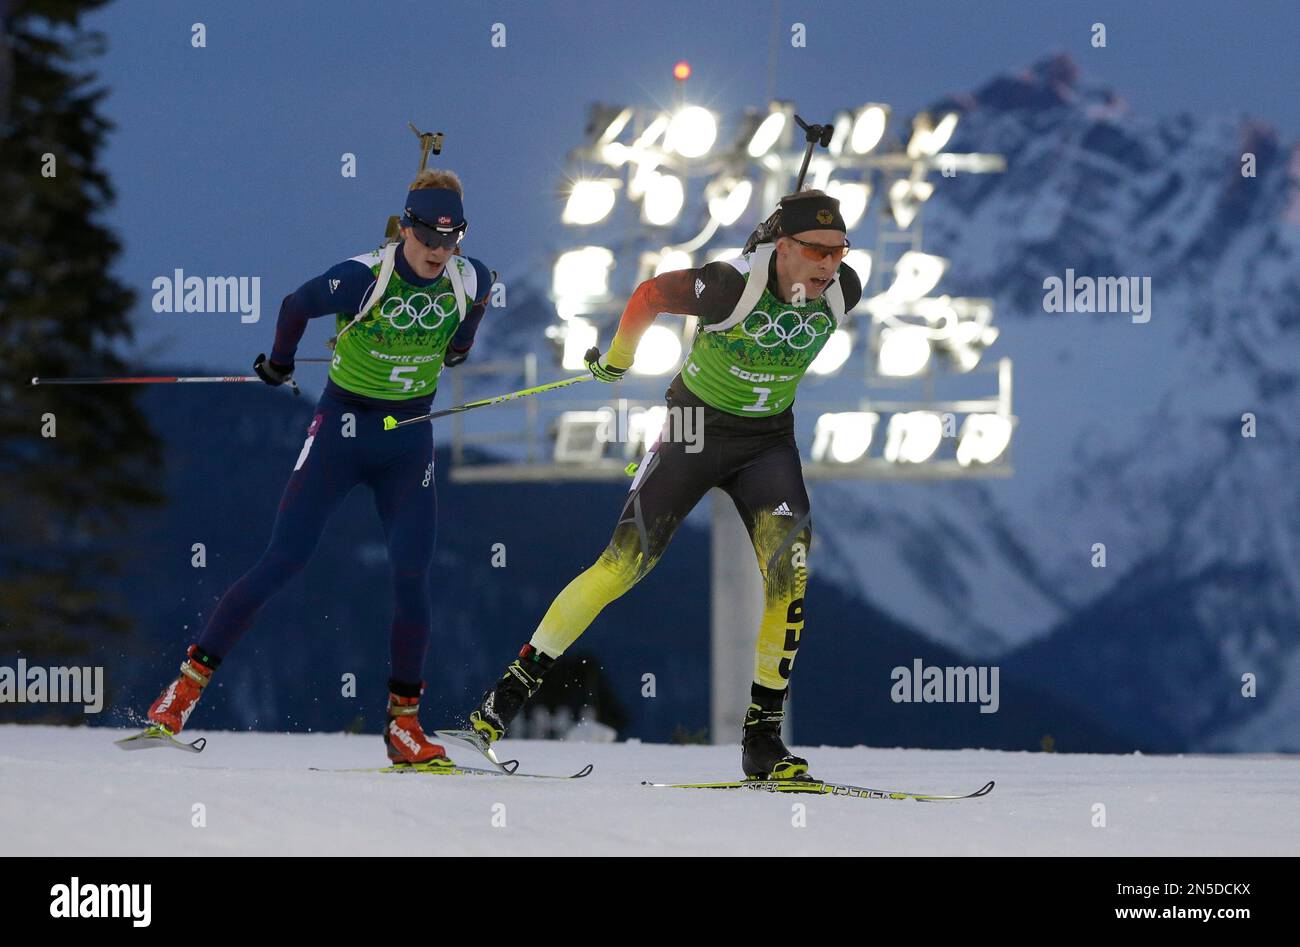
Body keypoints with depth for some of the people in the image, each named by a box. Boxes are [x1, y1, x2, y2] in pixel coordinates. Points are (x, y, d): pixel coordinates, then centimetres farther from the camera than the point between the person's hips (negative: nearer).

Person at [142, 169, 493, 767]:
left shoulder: (471, 281, -9)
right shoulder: (364, 278, -21)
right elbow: (296, 306, -3)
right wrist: (279, 364, 14)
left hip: (410, 439, 3)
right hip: (342, 426, -3)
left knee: (412, 576, -9)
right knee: (283, 561, -9)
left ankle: (403, 723, 1)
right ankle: (190, 681, -3)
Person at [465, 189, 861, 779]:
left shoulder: (843, 292, -14)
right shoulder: (732, 286, -29)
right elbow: (650, 295, -12)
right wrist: (615, 362, 3)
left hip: (768, 441, 3)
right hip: (694, 431, -3)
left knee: (789, 567, -18)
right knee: (624, 564, -8)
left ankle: (763, 738, -10)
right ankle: (511, 692, 2)